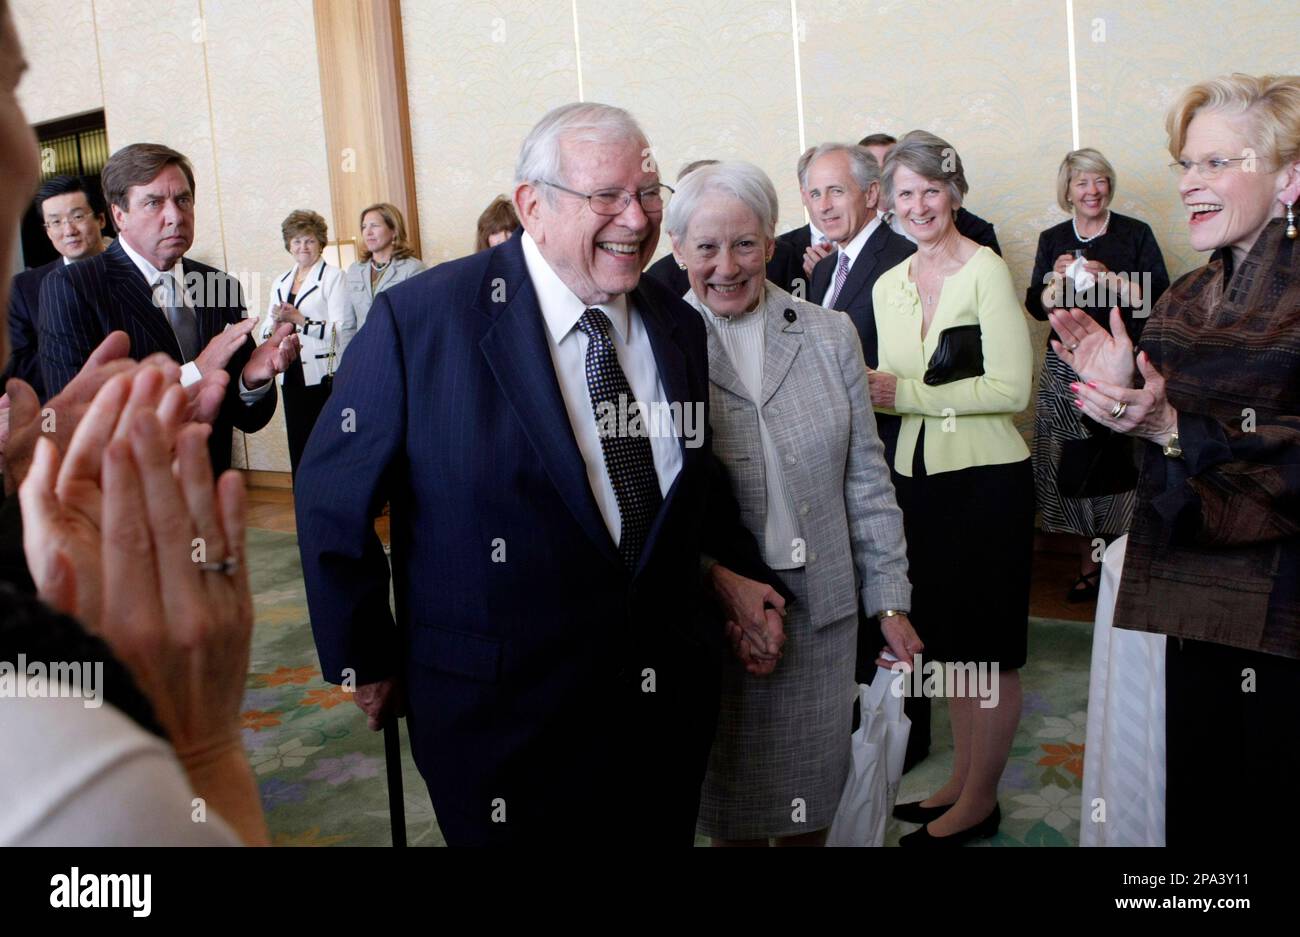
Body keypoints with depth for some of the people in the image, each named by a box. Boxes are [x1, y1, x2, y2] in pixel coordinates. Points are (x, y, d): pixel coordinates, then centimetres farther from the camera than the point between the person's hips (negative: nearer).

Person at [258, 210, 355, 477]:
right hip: (292, 377, 6)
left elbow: (343, 330, -14)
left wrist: (298, 319, -16)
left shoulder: (334, 277, -2)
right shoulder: (281, 283, 17)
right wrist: (276, 324, -6)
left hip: (325, 377, -6)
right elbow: (266, 331, 16)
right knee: (298, 448, 8)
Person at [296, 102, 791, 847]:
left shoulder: (680, 328, 1)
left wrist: (725, 561, 0)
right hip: (503, 723, -4)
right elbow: (333, 496, -8)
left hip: (666, 705, 5)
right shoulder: (421, 321, -16)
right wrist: (367, 661, -2)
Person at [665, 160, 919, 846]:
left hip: (824, 609, 2)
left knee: (813, 789, 16)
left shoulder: (830, 335, 2)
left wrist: (890, 601, 3)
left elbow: (866, 477, 4)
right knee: (733, 798, 13)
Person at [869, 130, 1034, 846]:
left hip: (986, 479, -6)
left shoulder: (987, 271, -10)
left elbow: (1011, 387, -17)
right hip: (918, 478, 7)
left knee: (988, 645, 6)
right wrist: (872, 389, -6)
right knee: (945, 637, 16)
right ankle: (960, 779, 32)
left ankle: (979, 802, 21)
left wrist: (907, 393, -18)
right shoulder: (888, 286, 9)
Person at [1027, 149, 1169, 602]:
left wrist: (1112, 279, -15)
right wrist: (1057, 279, -10)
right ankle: (1088, 564, 11)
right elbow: (1038, 309, 9)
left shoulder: (1136, 234, 4)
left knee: (1122, 467, -8)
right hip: (1067, 371, 2)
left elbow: (1159, 297, -3)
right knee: (1072, 468, -1)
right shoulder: (1052, 240, 12)